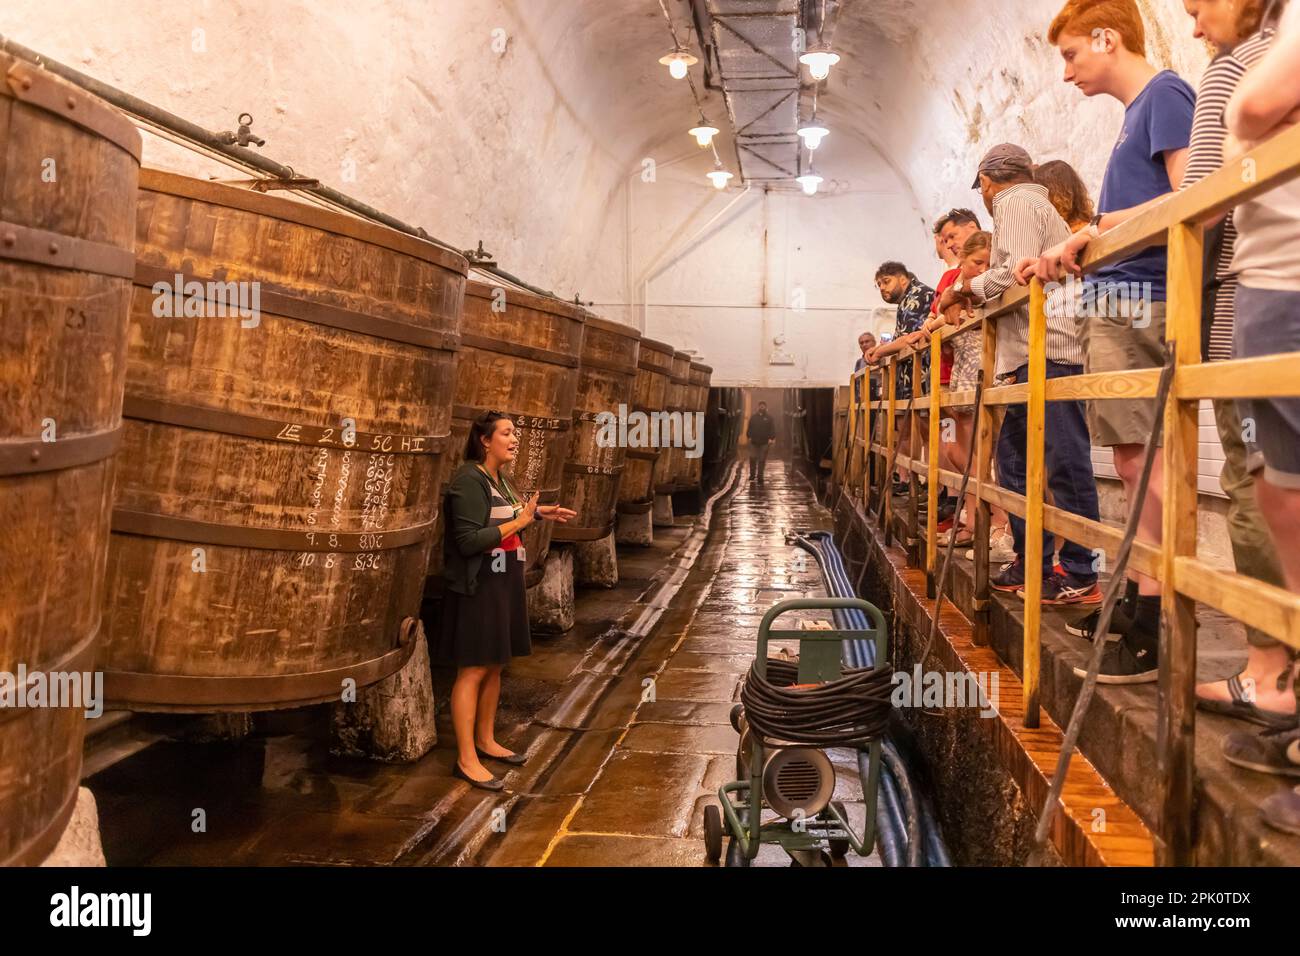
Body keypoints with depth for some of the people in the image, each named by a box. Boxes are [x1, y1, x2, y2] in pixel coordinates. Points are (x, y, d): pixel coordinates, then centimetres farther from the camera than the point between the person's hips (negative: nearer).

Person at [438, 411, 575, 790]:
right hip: (476, 586, -9)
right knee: (473, 670, -3)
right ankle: (466, 759, 4)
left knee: (494, 665, 16)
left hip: (503, 583, 9)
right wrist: (518, 522, -20)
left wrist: (539, 513, 11)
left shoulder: (500, 478, 10)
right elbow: (468, 541, -22)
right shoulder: (468, 481, -16)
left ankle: (486, 741, 30)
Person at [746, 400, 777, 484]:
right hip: (754, 442, 1)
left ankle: (760, 477, 7)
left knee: (762, 460, 1)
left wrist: (771, 439, -10)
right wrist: (749, 436, 4)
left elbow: (772, 429, 1)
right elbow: (749, 428, 13)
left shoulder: (769, 418, 4)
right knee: (752, 458, -3)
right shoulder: (753, 417, 9)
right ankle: (752, 474, 13)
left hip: (764, 442, -1)